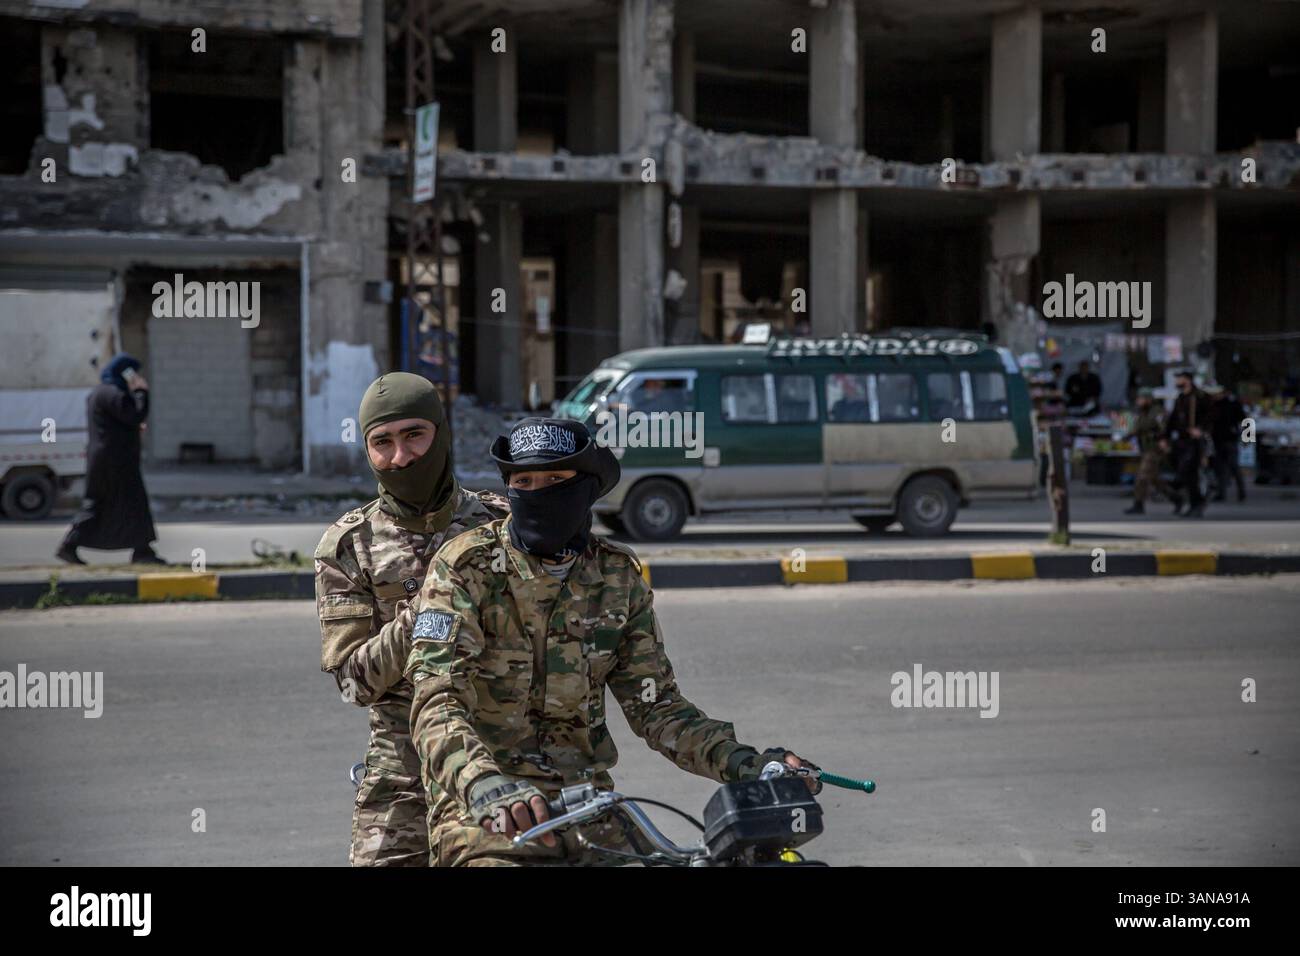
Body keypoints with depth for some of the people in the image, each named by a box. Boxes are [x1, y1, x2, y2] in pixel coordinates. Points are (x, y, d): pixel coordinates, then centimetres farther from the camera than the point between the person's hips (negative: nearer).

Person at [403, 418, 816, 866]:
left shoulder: (619, 577, 7)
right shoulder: (465, 567, -7)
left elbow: (655, 705, 9)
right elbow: (436, 703, -18)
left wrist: (738, 762, -8)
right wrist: (484, 783, -37)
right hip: (483, 810, -4)